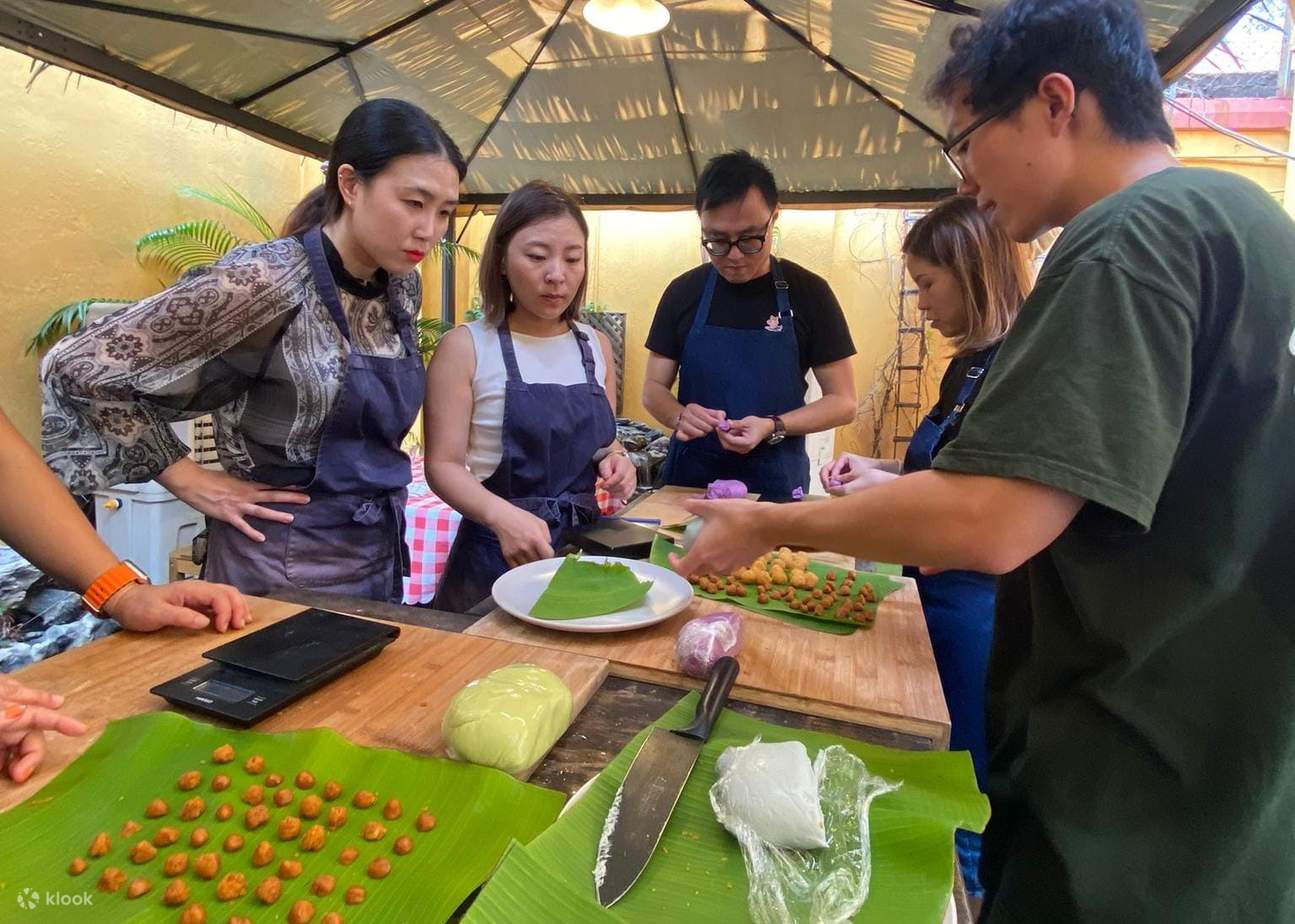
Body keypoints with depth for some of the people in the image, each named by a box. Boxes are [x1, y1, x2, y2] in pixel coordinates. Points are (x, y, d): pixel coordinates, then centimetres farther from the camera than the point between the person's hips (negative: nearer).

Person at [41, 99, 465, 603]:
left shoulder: (403, 286, 1)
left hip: (382, 555, 7)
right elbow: (78, 364, -15)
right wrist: (192, 481, -13)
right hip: (286, 568, -6)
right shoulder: (267, 279, -20)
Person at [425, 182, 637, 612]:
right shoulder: (466, 347, -9)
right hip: (499, 552, -4)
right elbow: (443, 464, -12)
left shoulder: (596, 345, 5)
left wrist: (614, 462, -6)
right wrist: (502, 515, -30)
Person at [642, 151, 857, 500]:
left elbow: (842, 402, -5)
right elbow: (654, 389, 3)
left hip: (775, 482, -1)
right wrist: (680, 417, -19)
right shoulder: (683, 292, -1)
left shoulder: (809, 293, -7)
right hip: (688, 479, 2)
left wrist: (773, 428, -21)